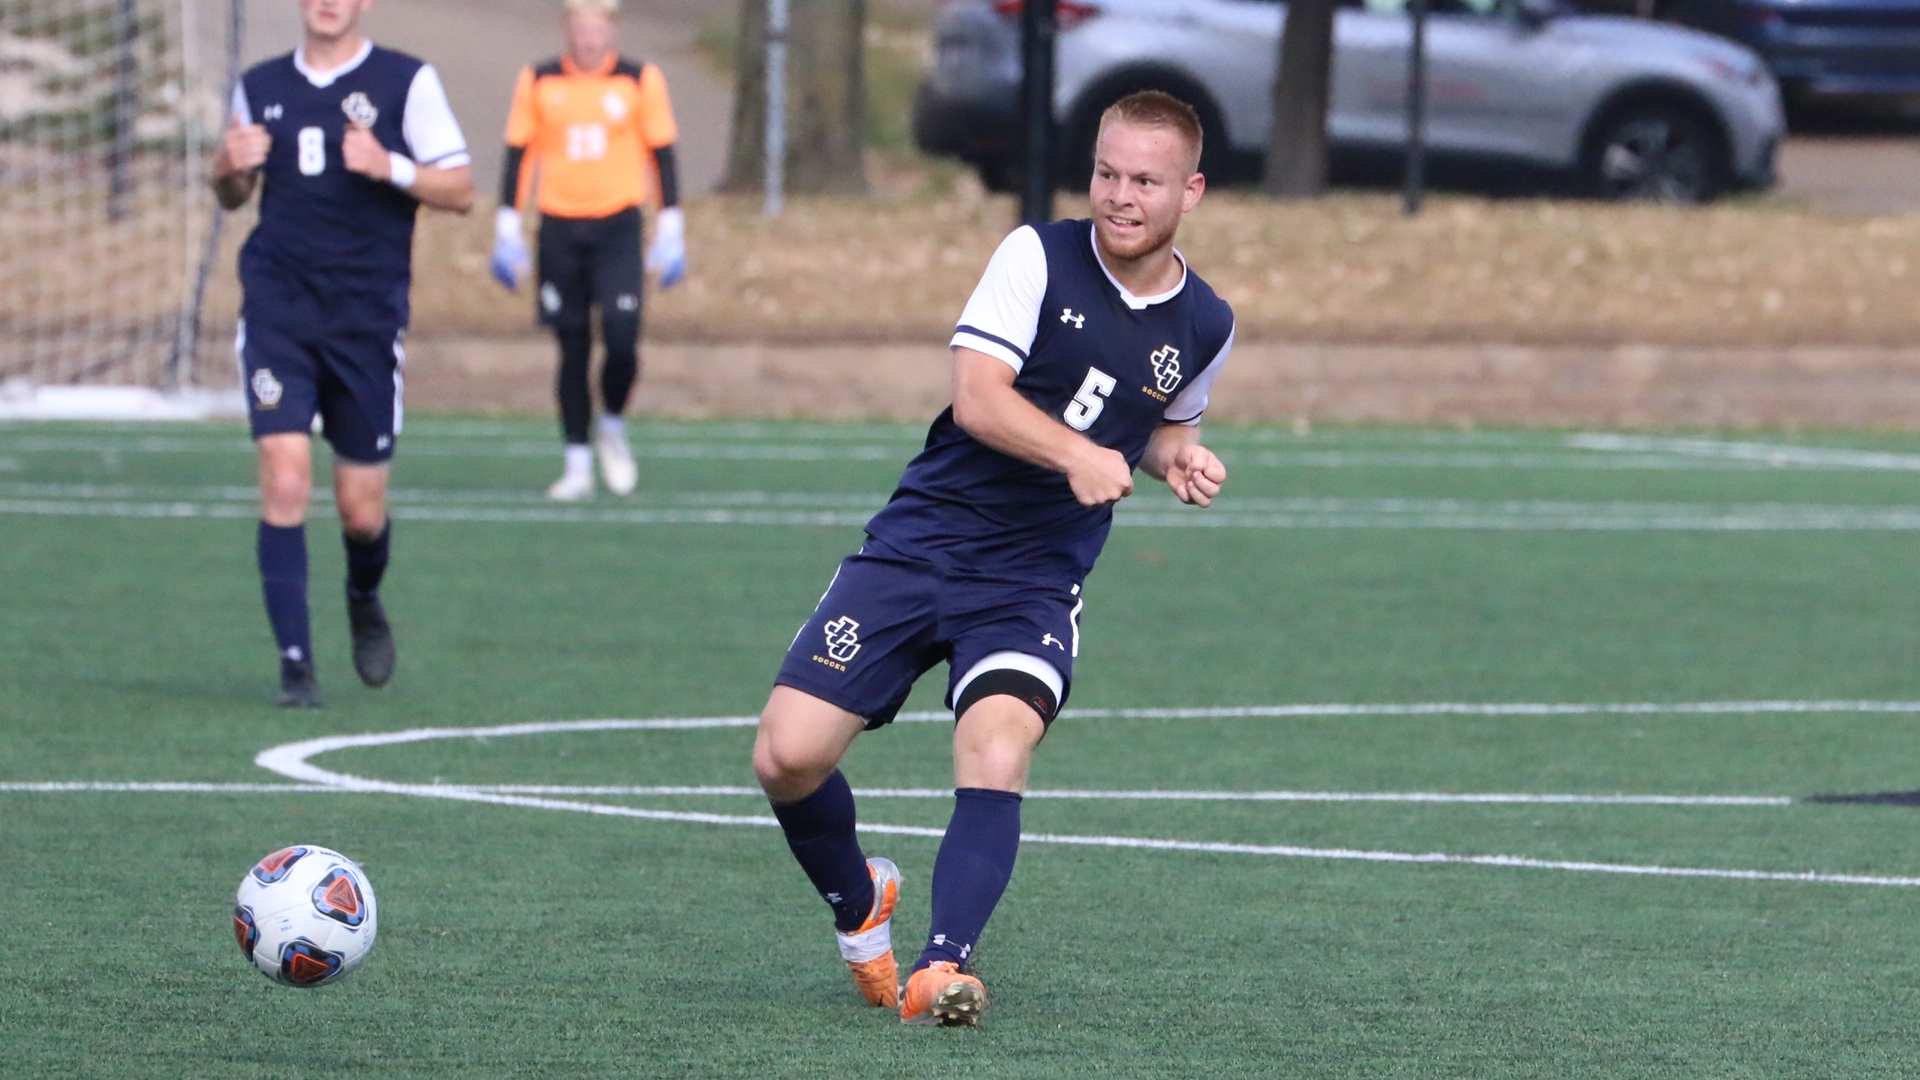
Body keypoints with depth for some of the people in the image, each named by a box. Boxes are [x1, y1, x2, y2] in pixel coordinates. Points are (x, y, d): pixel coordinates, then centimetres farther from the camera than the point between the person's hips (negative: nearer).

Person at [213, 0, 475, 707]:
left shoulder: (406, 83, 1)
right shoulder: (260, 88, 10)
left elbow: (460, 191, -1)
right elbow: (233, 195, 22)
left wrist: (390, 168, -18)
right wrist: (230, 170, -1)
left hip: (368, 316, -1)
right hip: (278, 308, 1)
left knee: (362, 509, 5)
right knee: (285, 478, -14)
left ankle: (365, 603, 39)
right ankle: (294, 662, -9)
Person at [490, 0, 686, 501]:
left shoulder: (641, 80, 3)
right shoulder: (538, 82, 5)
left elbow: (662, 155, 6)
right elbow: (518, 155, 10)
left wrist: (670, 230, 1)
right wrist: (507, 229, 5)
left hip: (618, 227, -1)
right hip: (559, 229, 1)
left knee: (622, 341, -13)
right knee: (572, 349, 1)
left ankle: (612, 427, 15)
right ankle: (578, 464, 9)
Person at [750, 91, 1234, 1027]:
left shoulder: (1202, 327, 5)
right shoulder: (1038, 257, -6)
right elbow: (977, 394, -18)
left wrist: (1179, 458, 2)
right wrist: (1077, 454, -36)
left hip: (1032, 583, 1)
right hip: (919, 542, -1)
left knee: (997, 749, -29)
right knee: (788, 756, -9)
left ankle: (942, 968, -32)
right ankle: (859, 904, 21)